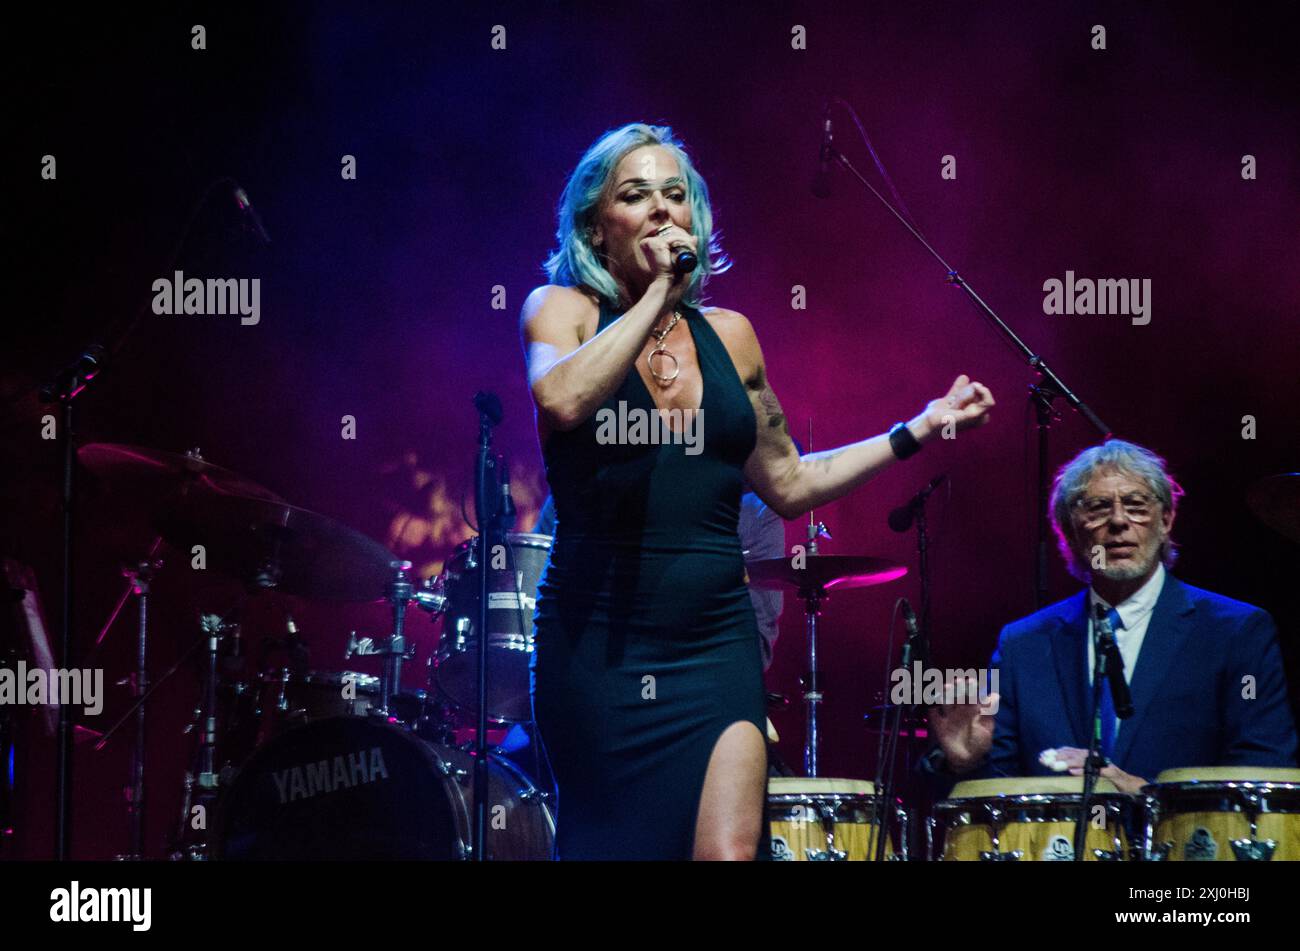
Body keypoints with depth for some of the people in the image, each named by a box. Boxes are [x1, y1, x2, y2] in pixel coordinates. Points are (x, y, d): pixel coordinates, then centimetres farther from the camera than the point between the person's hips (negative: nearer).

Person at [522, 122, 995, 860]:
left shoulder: (727, 336, 10)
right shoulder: (562, 310, 0)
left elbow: (789, 484, 21)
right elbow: (562, 401, -25)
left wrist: (915, 431, 16)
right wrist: (656, 291, -18)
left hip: (716, 640, 3)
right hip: (599, 640, -3)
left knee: (731, 848, -13)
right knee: (607, 843, 5)